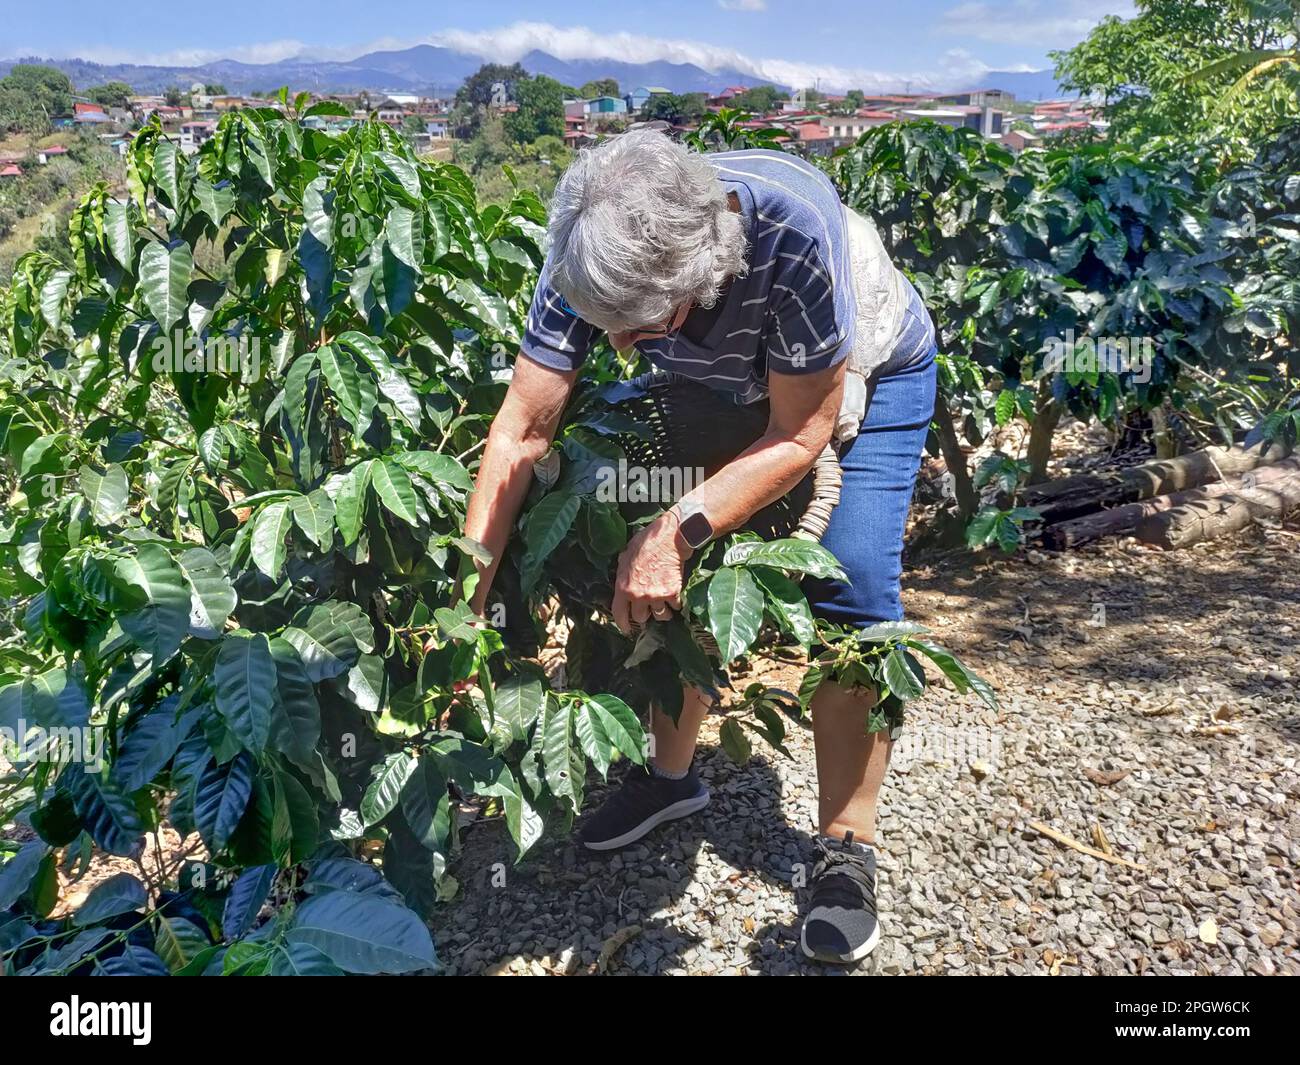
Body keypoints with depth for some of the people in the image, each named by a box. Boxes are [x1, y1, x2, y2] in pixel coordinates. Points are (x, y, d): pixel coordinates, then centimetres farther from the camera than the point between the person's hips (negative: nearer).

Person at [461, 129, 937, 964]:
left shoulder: (792, 228, -42)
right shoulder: (590, 254, -29)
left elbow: (801, 437, -31)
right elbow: (521, 430, -26)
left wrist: (680, 530, -42)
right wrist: (465, 599, -31)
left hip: (870, 376, -4)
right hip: (730, 390, 4)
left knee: (850, 584, -19)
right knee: (670, 572, -3)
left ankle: (847, 850, -2)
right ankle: (672, 774, 22)